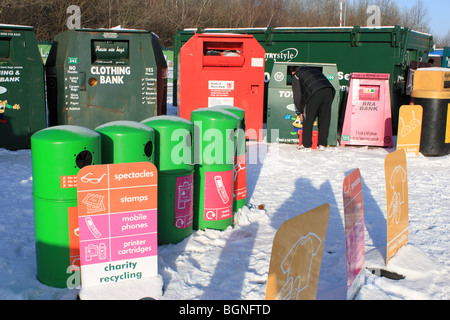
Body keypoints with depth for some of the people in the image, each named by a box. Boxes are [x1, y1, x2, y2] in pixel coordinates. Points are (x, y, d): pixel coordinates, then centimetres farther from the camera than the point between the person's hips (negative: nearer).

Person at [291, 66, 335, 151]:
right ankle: (322, 144, 17)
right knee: (324, 119, 12)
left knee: (308, 119, 6)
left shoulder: (296, 75, 20)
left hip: (315, 92, -5)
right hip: (329, 89, 5)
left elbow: (297, 96, 15)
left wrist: (299, 112, 24)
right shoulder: (314, 69, 36)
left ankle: (306, 145, 8)